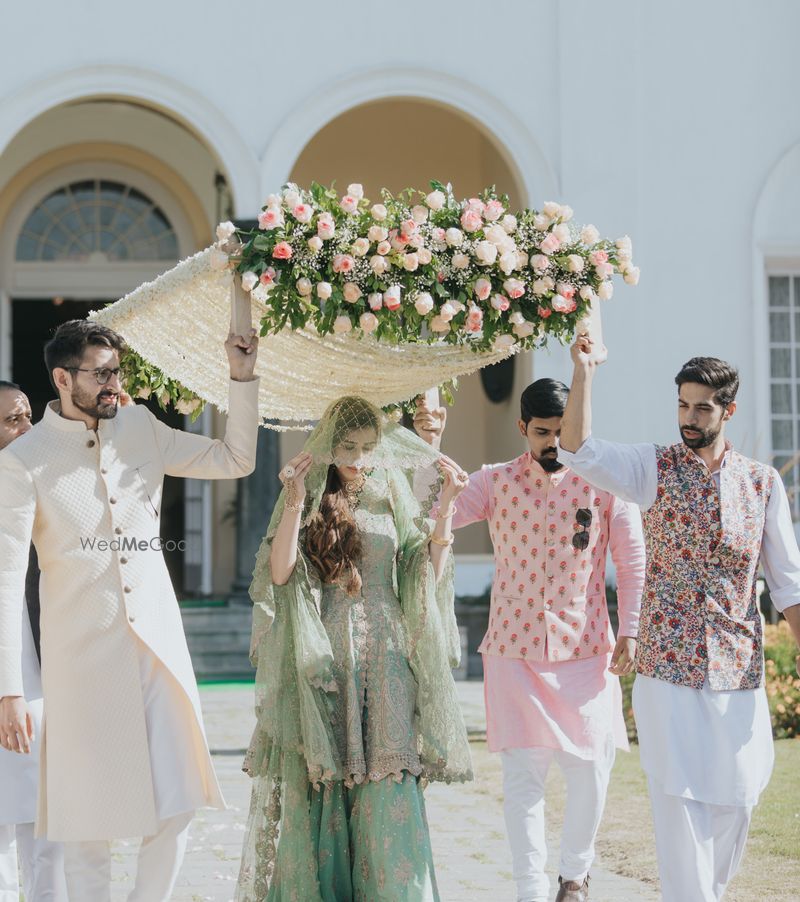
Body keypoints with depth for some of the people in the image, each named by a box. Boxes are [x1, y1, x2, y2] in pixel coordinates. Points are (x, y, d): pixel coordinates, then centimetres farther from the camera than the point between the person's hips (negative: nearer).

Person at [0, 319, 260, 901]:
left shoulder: (140, 429, 9)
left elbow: (235, 460, 16)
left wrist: (243, 377, 3)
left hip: (158, 639, 4)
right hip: (83, 651, -4)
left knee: (177, 804, 1)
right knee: (89, 812, 1)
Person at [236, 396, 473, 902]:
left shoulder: (394, 500, 12)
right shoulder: (311, 498, 5)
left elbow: (431, 576, 8)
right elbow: (279, 572, -8)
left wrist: (444, 508, 1)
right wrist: (296, 502, -15)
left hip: (386, 661, 2)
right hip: (323, 656, -1)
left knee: (389, 783, -5)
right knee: (320, 780, -1)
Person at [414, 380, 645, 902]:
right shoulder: (496, 482, 2)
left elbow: (632, 556, 4)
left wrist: (629, 631, -1)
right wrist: (429, 447, -21)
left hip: (584, 649, 0)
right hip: (514, 648, 0)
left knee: (591, 769, 1)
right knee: (522, 774, -1)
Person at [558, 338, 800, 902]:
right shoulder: (656, 469, 1)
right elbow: (578, 450, -14)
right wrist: (584, 372, -22)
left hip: (739, 670, 2)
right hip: (667, 666, -2)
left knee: (736, 799, 7)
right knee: (680, 798, -5)